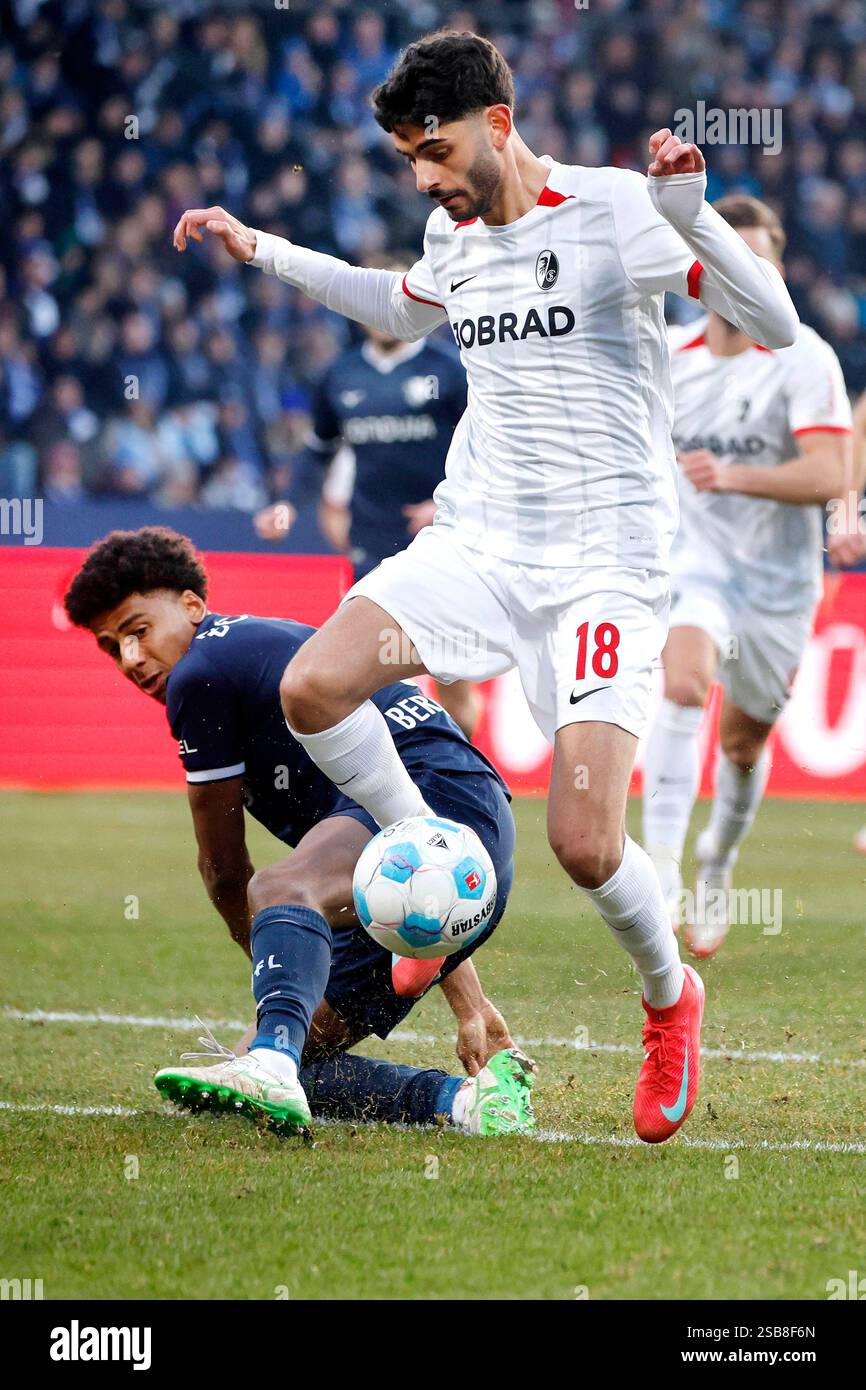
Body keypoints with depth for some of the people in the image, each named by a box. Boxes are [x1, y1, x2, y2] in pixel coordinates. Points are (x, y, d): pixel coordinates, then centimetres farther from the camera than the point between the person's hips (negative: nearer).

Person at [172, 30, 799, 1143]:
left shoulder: (611, 209, -10)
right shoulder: (452, 236, 10)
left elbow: (775, 324, -14)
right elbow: (402, 310, 36)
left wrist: (689, 214, -28)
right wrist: (262, 252, 30)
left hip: (605, 561, -6)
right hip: (477, 540, 6)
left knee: (585, 847, -16)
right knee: (313, 690, -18)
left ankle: (670, 998, 17)